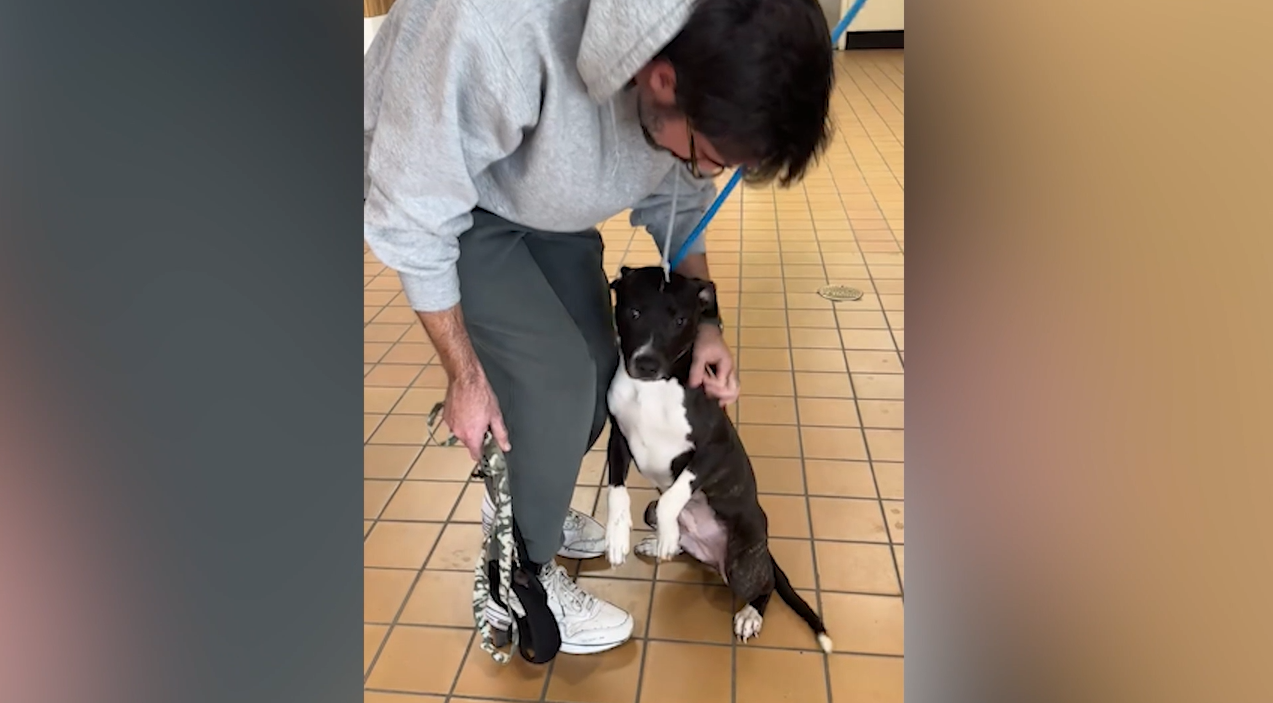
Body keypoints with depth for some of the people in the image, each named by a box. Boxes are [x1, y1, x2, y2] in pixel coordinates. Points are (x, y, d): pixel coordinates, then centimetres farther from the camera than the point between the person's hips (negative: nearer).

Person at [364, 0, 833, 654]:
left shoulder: (707, 67, -22)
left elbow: (678, 198, -1)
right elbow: (413, 212, -29)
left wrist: (705, 323, -6)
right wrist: (465, 376, -21)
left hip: (546, 200, 6)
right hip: (434, 180, -6)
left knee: (595, 364, 5)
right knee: (553, 374, -16)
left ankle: (529, 511, 32)